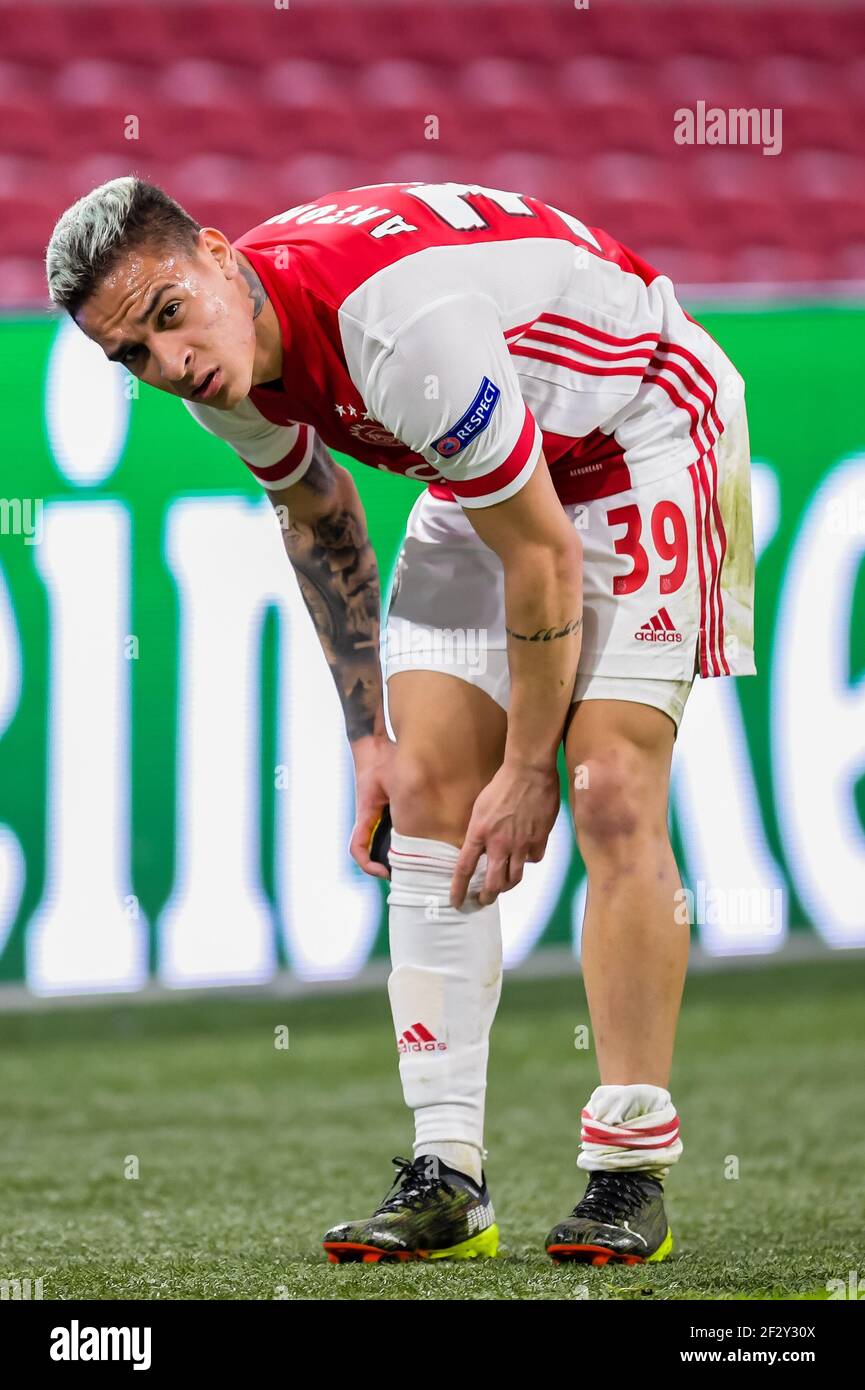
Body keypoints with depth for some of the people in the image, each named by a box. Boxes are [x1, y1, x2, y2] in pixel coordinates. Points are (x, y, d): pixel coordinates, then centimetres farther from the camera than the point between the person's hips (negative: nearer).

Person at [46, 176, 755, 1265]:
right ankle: (448, 1174, -3)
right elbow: (317, 517, 10)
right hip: (492, 468, 8)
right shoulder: (223, 365, -13)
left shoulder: (400, 328, -38)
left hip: (641, 431, -8)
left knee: (612, 793, -18)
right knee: (425, 790, -4)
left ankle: (630, 1175, -12)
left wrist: (528, 769, -16)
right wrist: (366, 735, 8)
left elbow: (545, 561, -27)